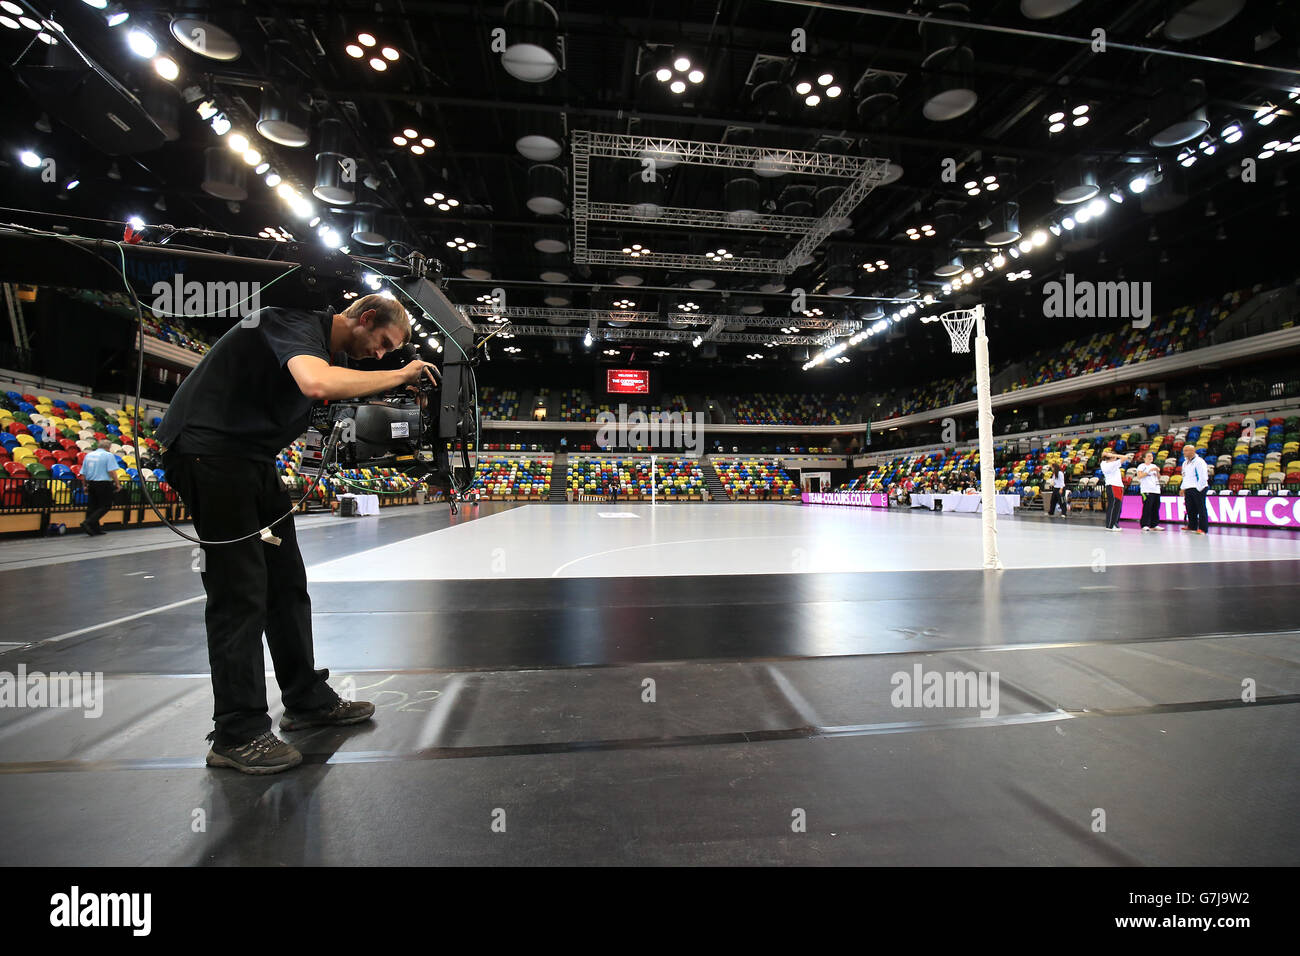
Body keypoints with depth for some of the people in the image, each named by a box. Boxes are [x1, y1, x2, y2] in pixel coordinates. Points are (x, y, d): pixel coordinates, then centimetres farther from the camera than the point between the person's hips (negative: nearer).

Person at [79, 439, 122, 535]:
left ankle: (95, 528, 14)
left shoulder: (88, 455, 14)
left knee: (92, 506, 11)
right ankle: (88, 523, -15)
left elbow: (83, 473, 16)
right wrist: (118, 484, -9)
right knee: (105, 506, -1)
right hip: (103, 484, -7)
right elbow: (112, 471, -15)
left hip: (91, 484, 7)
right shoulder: (109, 455, -6)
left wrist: (85, 485, 24)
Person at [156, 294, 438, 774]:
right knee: (240, 591, -8)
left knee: (286, 581, 10)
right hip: (209, 451, -10)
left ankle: (308, 700, 21)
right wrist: (399, 374, -26)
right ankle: (237, 735, 3)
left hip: (253, 456, 10)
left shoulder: (332, 350, 14)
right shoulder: (297, 322, -16)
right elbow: (317, 383, -38)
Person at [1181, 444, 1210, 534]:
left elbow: (1203, 477, -14)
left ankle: (1203, 528, -4)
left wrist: (1198, 488, -15)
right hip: (1188, 490, 8)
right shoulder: (1185, 463, 18)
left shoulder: (1199, 462, -9)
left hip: (1198, 489, -8)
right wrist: (1183, 488, 18)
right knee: (1190, 509, 11)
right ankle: (1192, 526, 20)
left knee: (1201, 509, -5)